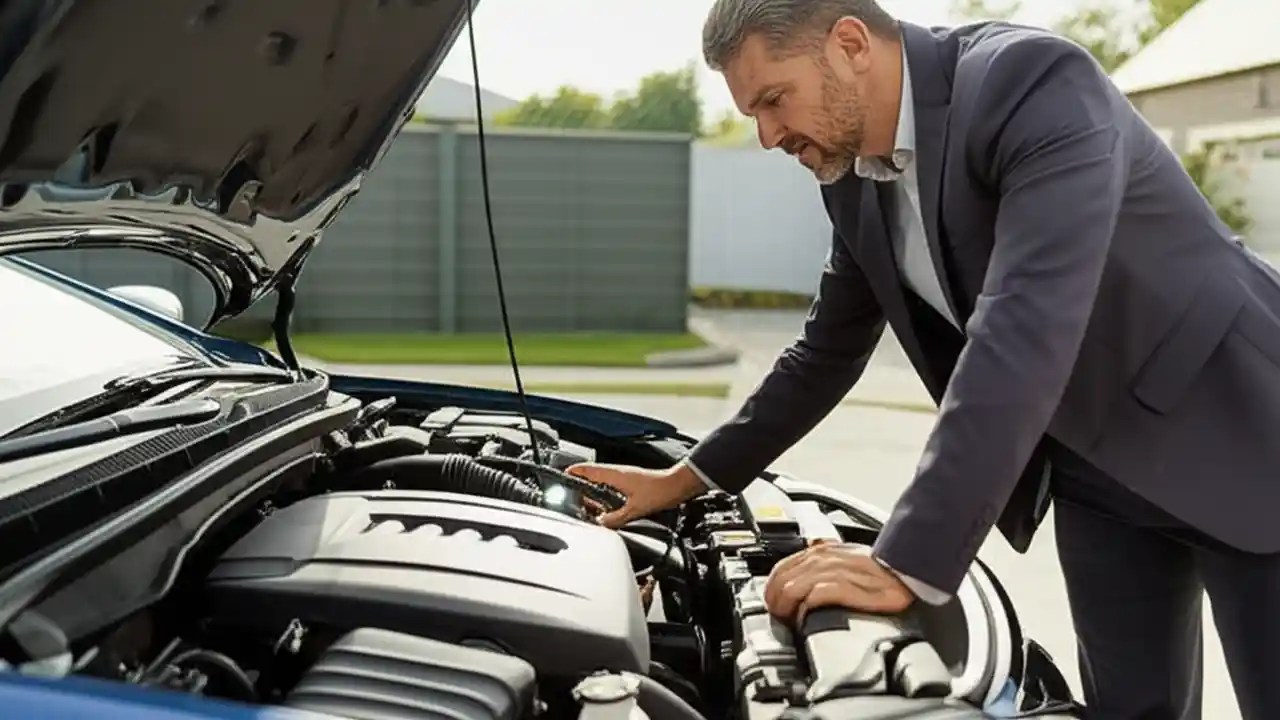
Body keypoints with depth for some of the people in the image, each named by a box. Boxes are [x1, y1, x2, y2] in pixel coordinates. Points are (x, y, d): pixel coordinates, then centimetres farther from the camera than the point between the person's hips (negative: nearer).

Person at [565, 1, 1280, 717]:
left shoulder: (1034, 82, -26)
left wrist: (908, 565, -39)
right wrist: (688, 478, 10)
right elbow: (828, 352, 10)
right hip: (1089, 462, 6)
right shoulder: (855, 176, -2)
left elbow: (1026, 333, -37)